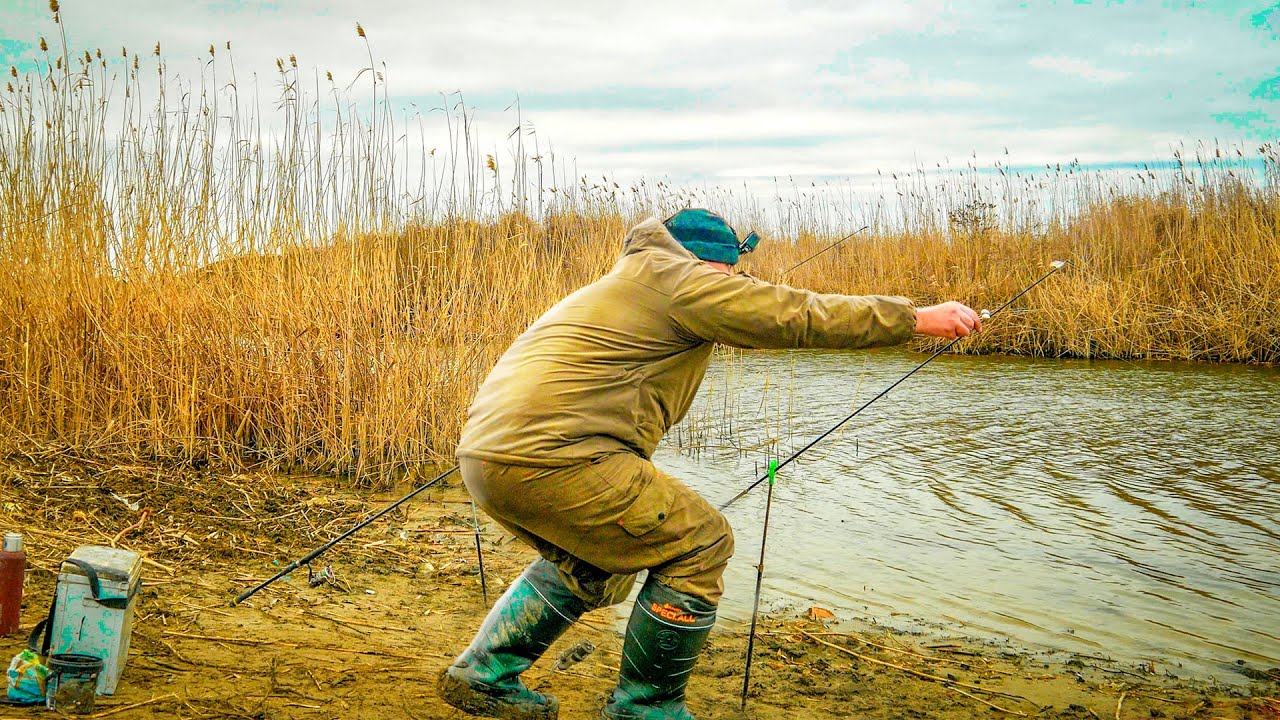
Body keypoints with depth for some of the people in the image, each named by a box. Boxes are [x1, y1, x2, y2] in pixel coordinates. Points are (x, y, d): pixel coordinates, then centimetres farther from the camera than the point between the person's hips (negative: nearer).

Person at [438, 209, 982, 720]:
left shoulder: (625, 284, 28)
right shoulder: (674, 276, -1)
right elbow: (796, 316, -3)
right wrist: (917, 318, 3)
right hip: (549, 456, -10)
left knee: (584, 560, 32)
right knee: (700, 545, -1)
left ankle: (485, 674, 28)